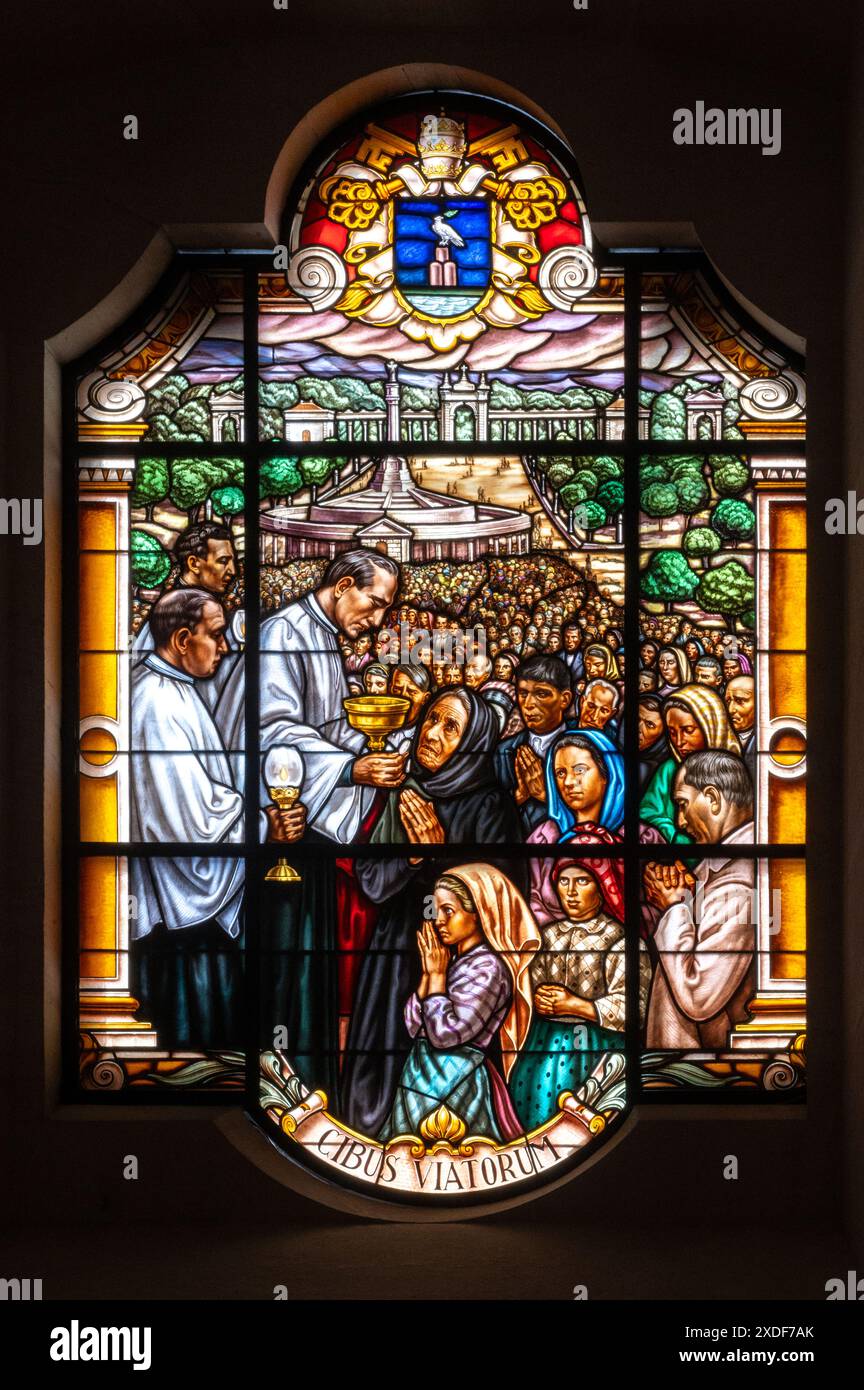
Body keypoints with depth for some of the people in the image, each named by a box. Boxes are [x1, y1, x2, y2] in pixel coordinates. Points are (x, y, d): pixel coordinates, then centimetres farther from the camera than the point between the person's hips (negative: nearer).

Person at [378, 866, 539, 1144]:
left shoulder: (489, 968, -16)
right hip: (423, 1078, 8)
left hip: (457, 1086, -8)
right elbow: (413, 1025, 8)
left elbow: (445, 1033, -22)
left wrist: (438, 974, -12)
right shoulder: (450, 959, 9)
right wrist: (428, 972, -1)